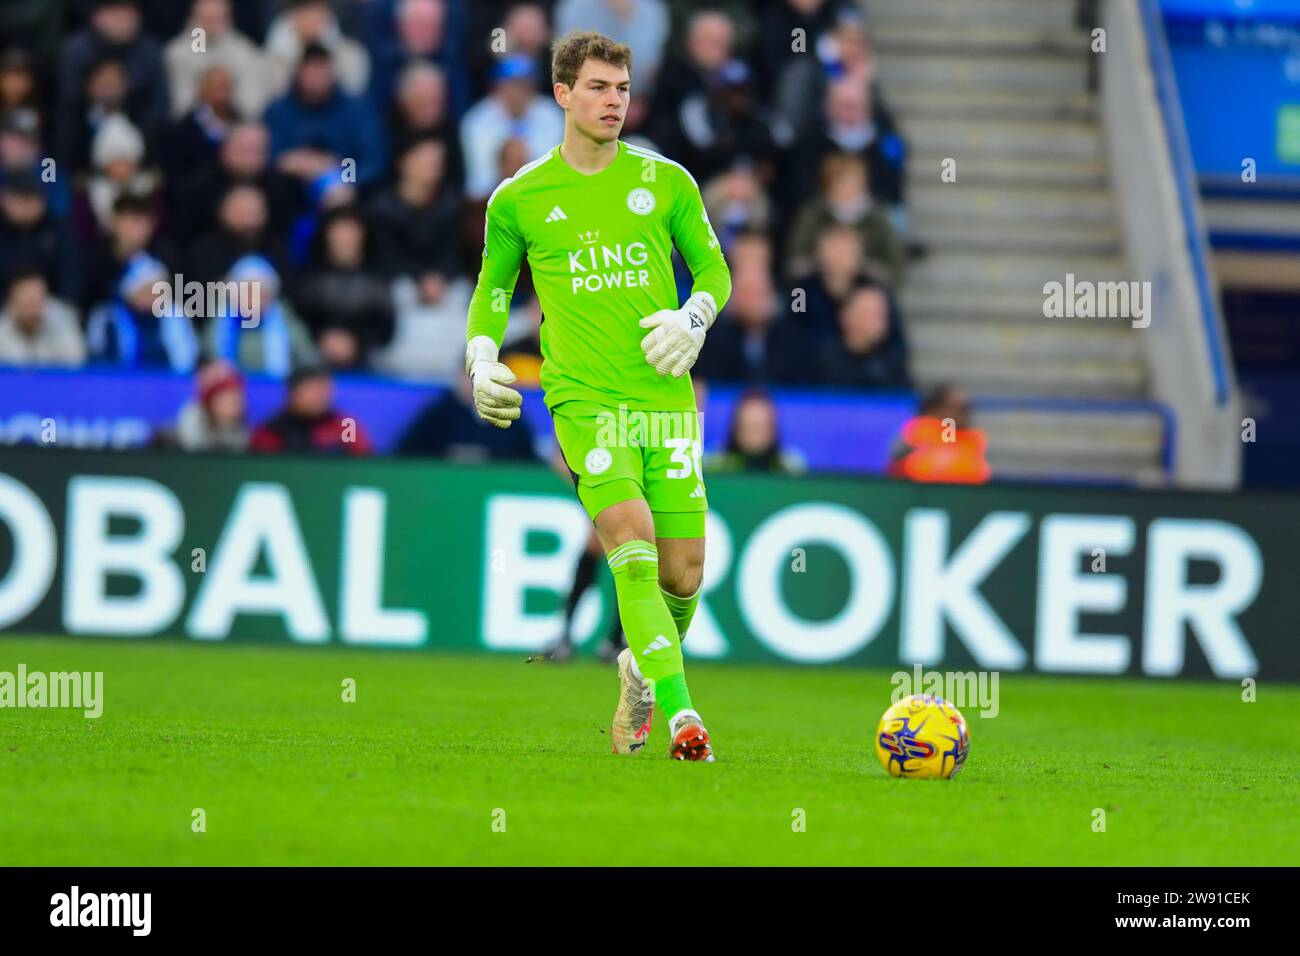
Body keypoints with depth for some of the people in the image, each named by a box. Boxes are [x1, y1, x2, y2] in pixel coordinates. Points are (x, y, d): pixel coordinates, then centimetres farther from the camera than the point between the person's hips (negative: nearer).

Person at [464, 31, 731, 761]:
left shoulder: (665, 181, 9)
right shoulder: (519, 200, 6)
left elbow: (715, 270, 16)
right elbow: (491, 289, 20)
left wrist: (693, 318, -4)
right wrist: (483, 359, 3)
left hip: (668, 399, 2)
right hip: (585, 400, -2)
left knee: (683, 575, 1)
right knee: (632, 546, -22)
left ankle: (644, 669, 33)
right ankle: (682, 715, -27)